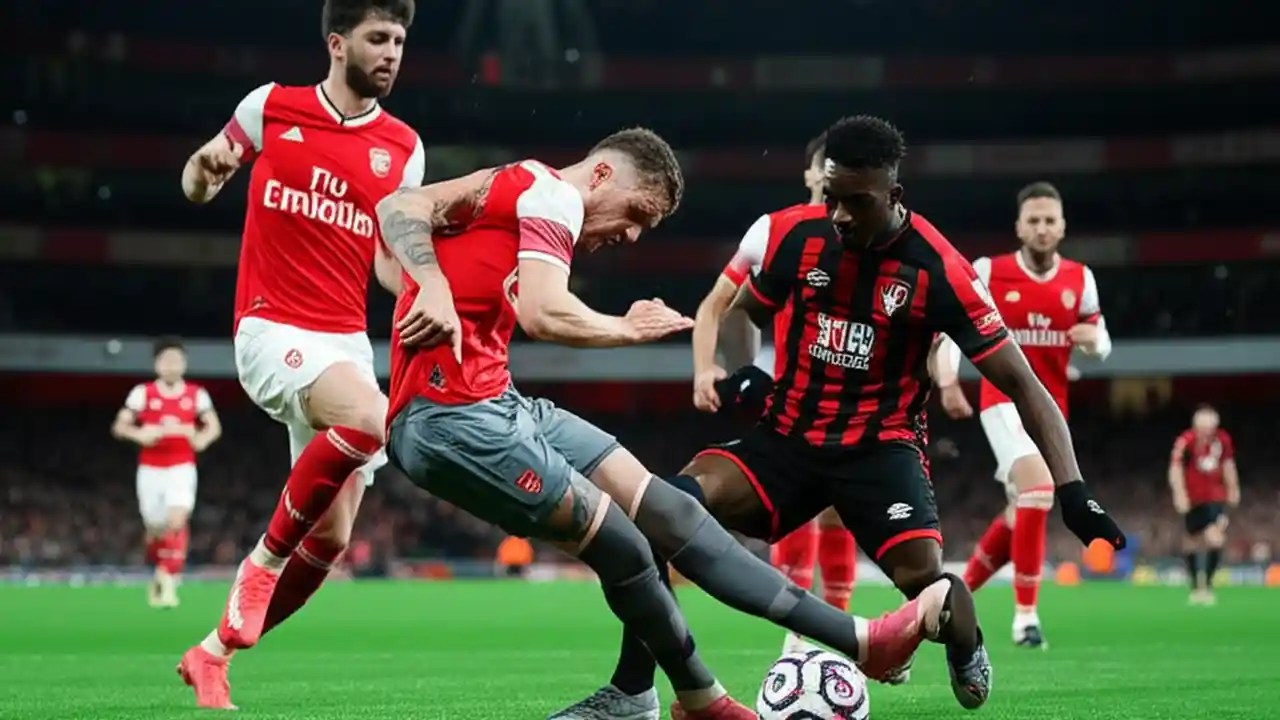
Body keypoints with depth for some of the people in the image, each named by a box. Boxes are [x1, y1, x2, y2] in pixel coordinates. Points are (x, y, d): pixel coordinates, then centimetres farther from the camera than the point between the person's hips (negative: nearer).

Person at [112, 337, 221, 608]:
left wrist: (202, 438, -19)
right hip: (150, 470, 1)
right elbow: (119, 426, -4)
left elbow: (214, 426, 4)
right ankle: (159, 573, 34)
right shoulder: (142, 393, 0)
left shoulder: (196, 394, 2)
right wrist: (140, 435, -25)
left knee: (177, 522, -20)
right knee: (155, 529, 8)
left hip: (181, 469, 0)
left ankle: (168, 579, -18)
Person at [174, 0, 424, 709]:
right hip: (272, 330, -5)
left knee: (330, 538, 0)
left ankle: (215, 651, 21)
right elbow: (197, 186, 13)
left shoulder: (402, 147, 7)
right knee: (367, 417, -35)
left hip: (347, 342, 5)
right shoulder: (271, 106, 1)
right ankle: (264, 557, -14)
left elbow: (390, 261, 11)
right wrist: (206, 166, -10)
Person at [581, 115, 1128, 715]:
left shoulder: (938, 270, -14)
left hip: (880, 445, -2)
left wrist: (1070, 488, -20)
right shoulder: (796, 234, -5)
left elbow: (1021, 384, -11)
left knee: (924, 577, -26)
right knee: (673, 506, -25)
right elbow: (744, 313, 17)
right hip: (788, 435, 3)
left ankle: (967, 653, 14)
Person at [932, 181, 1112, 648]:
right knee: (1039, 490, -25)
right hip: (1005, 401, -5)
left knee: (1022, 514, 12)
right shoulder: (989, 273, -7)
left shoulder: (1080, 279, 3)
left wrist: (1093, 338, -13)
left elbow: (1101, 346, 11)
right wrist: (947, 383, -9)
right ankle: (1025, 616, -19)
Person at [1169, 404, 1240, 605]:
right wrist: (1179, 494, -28)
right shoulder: (1185, 442, -16)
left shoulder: (1223, 440, -3)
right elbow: (1176, 468, -19)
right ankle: (1195, 586, 26)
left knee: (1216, 540, -16)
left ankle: (1208, 584, -3)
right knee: (1193, 542, 10)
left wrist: (1233, 489, 19)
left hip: (1215, 498, 2)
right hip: (1192, 499, -2)